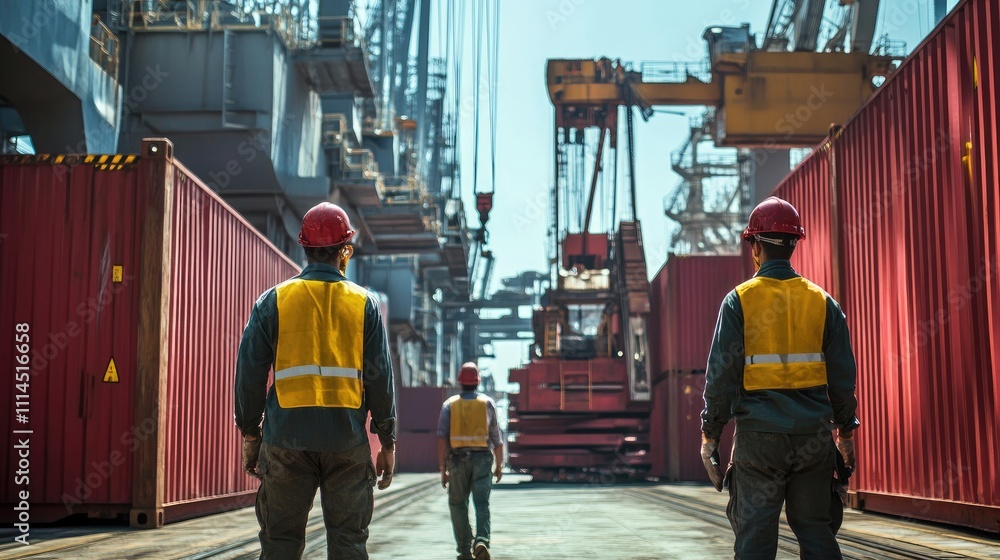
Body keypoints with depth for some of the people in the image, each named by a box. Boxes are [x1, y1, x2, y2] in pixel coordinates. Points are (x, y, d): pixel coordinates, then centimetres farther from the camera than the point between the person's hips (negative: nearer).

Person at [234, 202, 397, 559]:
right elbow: (380, 378, 1)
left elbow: (249, 374, 3)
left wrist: (250, 436, 11)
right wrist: (387, 442, 7)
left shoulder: (273, 301, 4)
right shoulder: (364, 303, 3)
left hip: (286, 439, 1)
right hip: (347, 438, 0)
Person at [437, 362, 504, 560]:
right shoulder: (488, 403, 3)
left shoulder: (449, 405, 2)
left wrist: (442, 469, -2)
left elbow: (442, 438, -5)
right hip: (482, 460, 0)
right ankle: (482, 542, -24)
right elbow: (496, 438, 5)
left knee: (459, 506, 12)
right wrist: (499, 465, 15)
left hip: (458, 460, 0)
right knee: (482, 505, -3)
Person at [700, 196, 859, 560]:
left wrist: (710, 434, 1)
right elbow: (842, 375, 7)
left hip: (759, 436, -3)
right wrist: (846, 431, 16)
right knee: (816, 529, 11)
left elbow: (721, 373, -6)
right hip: (814, 434, 3)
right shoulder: (822, 301, 6)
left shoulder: (739, 300, -3)